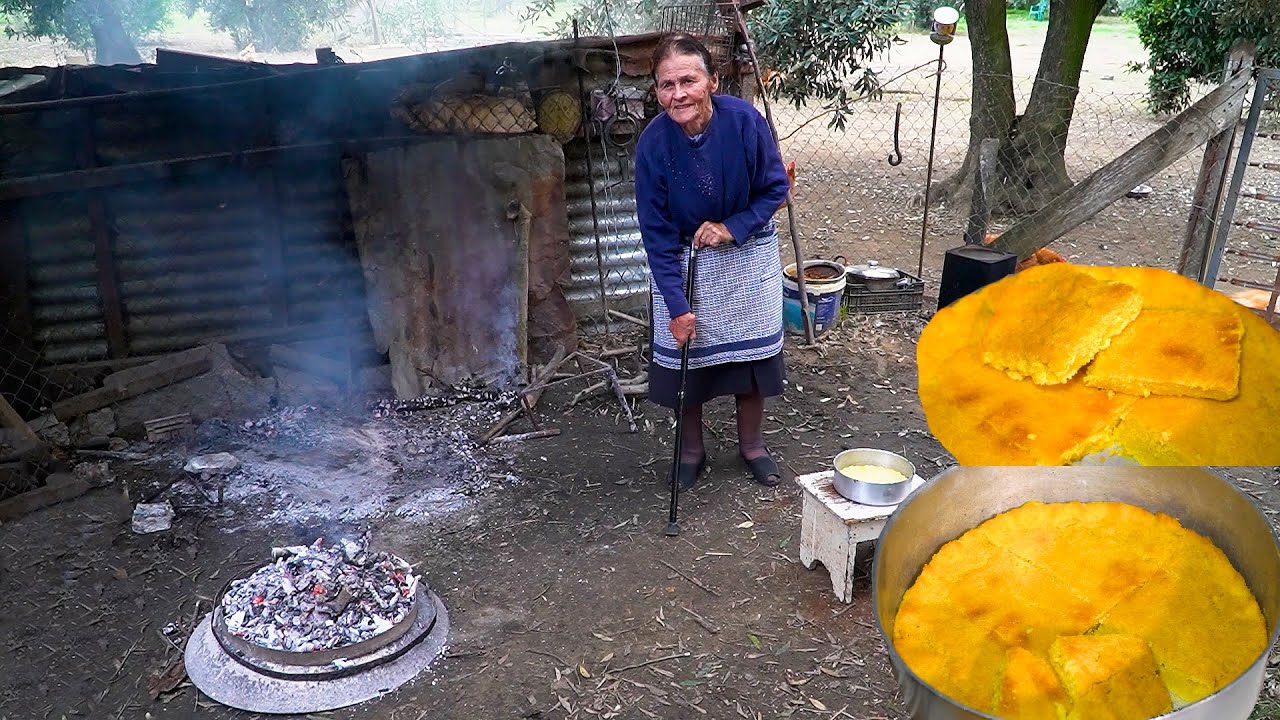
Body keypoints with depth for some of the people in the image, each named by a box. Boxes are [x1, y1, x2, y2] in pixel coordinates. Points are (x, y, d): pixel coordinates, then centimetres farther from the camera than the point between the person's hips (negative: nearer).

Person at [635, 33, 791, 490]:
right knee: (684, 355, 6)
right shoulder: (653, 144, -23)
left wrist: (732, 227, -23)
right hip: (682, 259, 0)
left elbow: (775, 188, -9)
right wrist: (676, 305, -19)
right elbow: (657, 232, -18)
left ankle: (752, 445, 32)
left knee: (751, 351, 10)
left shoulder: (745, 121, -24)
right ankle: (691, 451, 28)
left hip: (747, 253, 1)